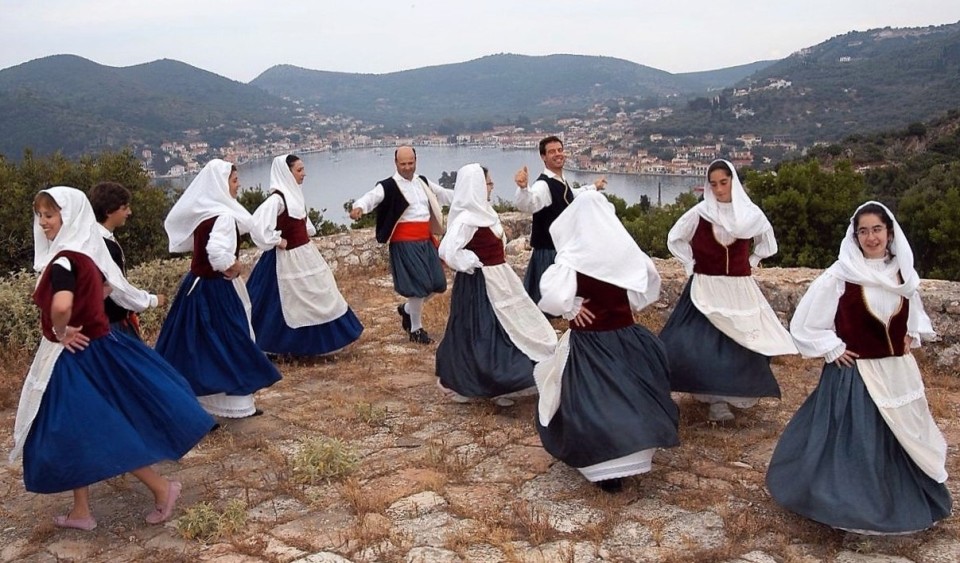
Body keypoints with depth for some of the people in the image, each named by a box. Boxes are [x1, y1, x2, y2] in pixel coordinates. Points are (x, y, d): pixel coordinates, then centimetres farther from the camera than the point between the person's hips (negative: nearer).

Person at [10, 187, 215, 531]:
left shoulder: (62, 260, -22)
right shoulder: (85, 252, 6)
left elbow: (61, 305, -41)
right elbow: (108, 285, 24)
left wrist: (61, 332, -21)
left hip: (74, 357, -9)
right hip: (96, 345, 9)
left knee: (102, 432, -1)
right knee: (73, 431, 16)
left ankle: (162, 488, 9)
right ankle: (80, 511, 26)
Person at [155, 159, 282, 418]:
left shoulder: (201, 211, 6)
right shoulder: (224, 216, -21)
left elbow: (189, 243, 20)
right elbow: (217, 251, -36)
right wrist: (232, 267, -18)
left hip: (196, 284, 9)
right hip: (217, 289, -9)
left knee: (194, 342, 17)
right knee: (229, 342, 2)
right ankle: (237, 404, 12)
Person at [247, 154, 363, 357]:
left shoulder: (295, 194, 7)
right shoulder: (277, 199, -21)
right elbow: (258, 225, -34)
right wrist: (278, 242, -21)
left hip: (306, 254, 9)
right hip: (289, 259, -9)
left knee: (320, 296, 18)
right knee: (291, 305, 2)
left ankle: (312, 342, 33)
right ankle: (283, 347, 20)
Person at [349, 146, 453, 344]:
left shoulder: (423, 182, 13)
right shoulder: (389, 186, -9)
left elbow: (443, 194, 26)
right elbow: (372, 196, -27)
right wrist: (359, 207, -49)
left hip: (426, 241, 7)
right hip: (405, 243, -7)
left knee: (438, 284, 9)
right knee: (419, 286, -7)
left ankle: (407, 309, 33)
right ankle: (416, 330, 13)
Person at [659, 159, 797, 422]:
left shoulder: (751, 214, -3)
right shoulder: (700, 212, -7)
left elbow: (768, 244, 16)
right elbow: (675, 238, 6)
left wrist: (749, 262, 8)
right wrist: (691, 265, 2)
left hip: (739, 290, 2)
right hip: (706, 288, -1)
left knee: (743, 343, 4)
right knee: (705, 344, -8)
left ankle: (736, 394, 22)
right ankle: (716, 400, 1)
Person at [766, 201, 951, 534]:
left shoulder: (901, 273, 1)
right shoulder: (840, 276, -16)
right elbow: (805, 322, -12)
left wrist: (910, 336, 6)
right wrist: (833, 350, -11)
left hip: (898, 374, 6)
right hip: (854, 375, -6)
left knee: (902, 442, 19)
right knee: (853, 445, 3)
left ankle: (903, 506, 41)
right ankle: (851, 508, 23)